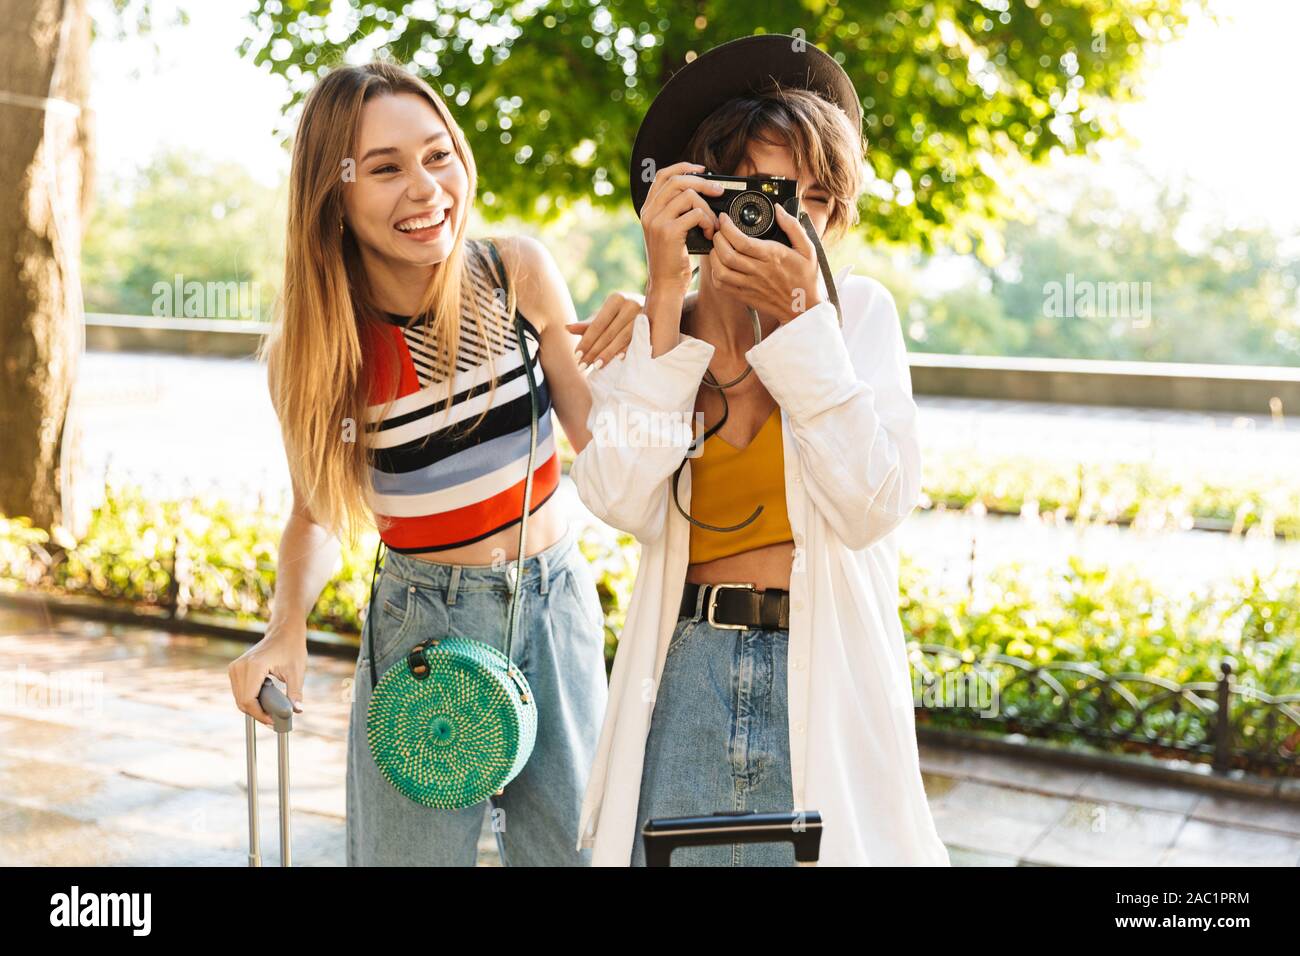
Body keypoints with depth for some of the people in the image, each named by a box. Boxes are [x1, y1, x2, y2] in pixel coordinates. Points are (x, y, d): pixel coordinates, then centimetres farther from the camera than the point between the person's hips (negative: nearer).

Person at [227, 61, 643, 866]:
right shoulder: (307, 352, -14)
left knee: (571, 847, 14)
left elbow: (601, 446, -4)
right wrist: (287, 628, -16)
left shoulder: (520, 272, -11)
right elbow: (317, 514, 1)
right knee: (410, 850, 7)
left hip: (556, 601, 2)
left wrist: (632, 357, -22)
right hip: (421, 625, -2)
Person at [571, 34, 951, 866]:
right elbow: (624, 501, -16)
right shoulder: (653, 333, 1)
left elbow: (871, 508, -14)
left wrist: (800, 317, -18)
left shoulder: (858, 311, -1)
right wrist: (669, 295, -16)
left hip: (826, 674, -1)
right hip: (688, 677, 1)